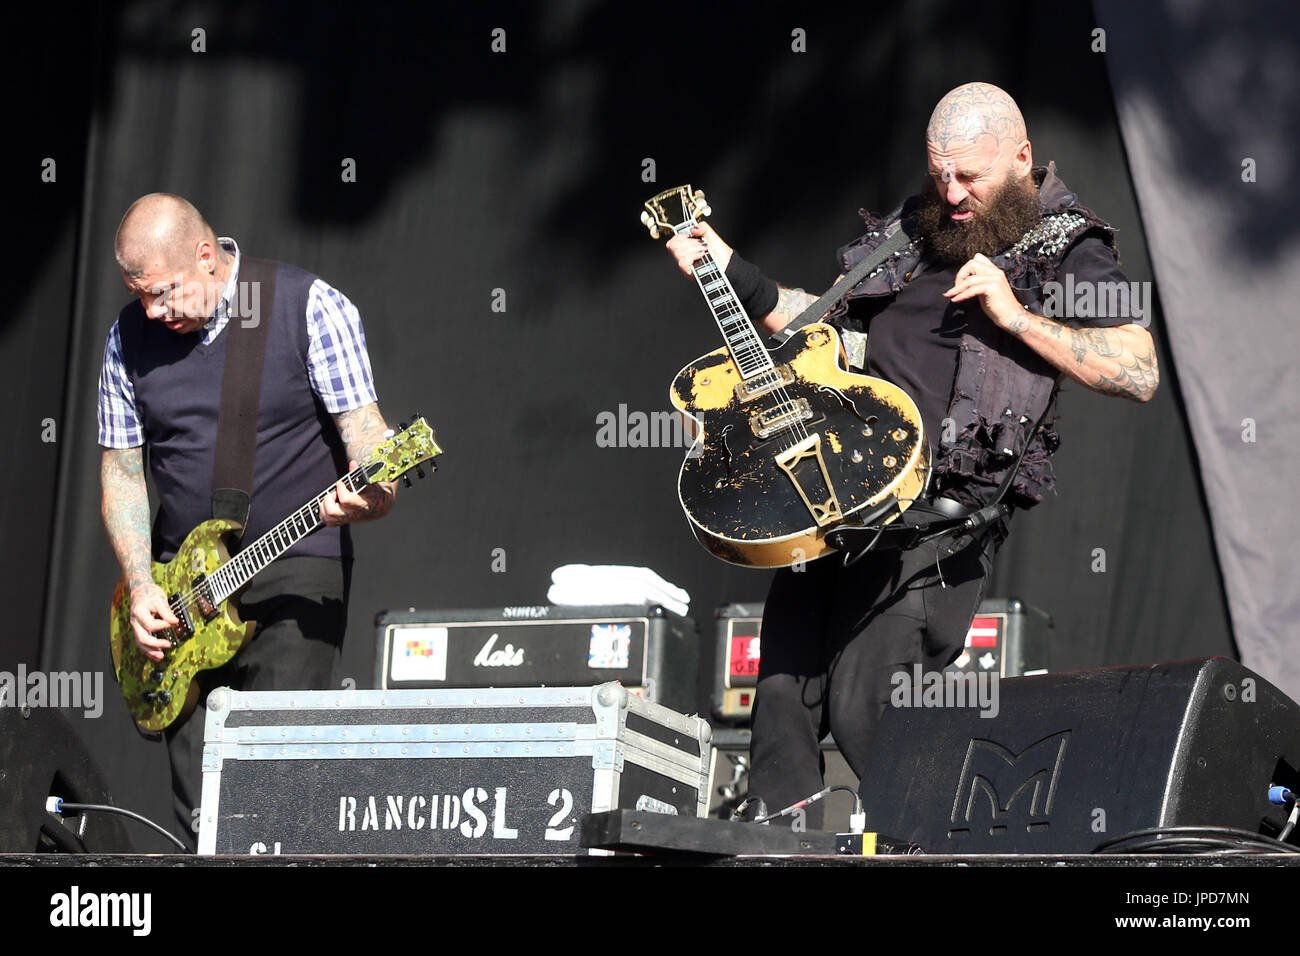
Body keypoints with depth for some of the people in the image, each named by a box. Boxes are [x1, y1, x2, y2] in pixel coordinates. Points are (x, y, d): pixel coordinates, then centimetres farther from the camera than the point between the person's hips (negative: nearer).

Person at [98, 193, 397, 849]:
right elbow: (121, 470, 10)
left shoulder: (308, 307, -7)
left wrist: (370, 495, -31)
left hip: (296, 573, -4)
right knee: (197, 810, 2)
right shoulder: (130, 336, 5)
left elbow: (363, 428, -8)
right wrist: (141, 586, -3)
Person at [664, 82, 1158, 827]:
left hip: (940, 511, -6)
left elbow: (1141, 374, -11)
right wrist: (730, 272, 22)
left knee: (864, 710, -14)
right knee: (783, 694, 4)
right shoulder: (913, 231, 19)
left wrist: (1017, 317, -16)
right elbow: (830, 326, 29)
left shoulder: (1068, 252, 0)